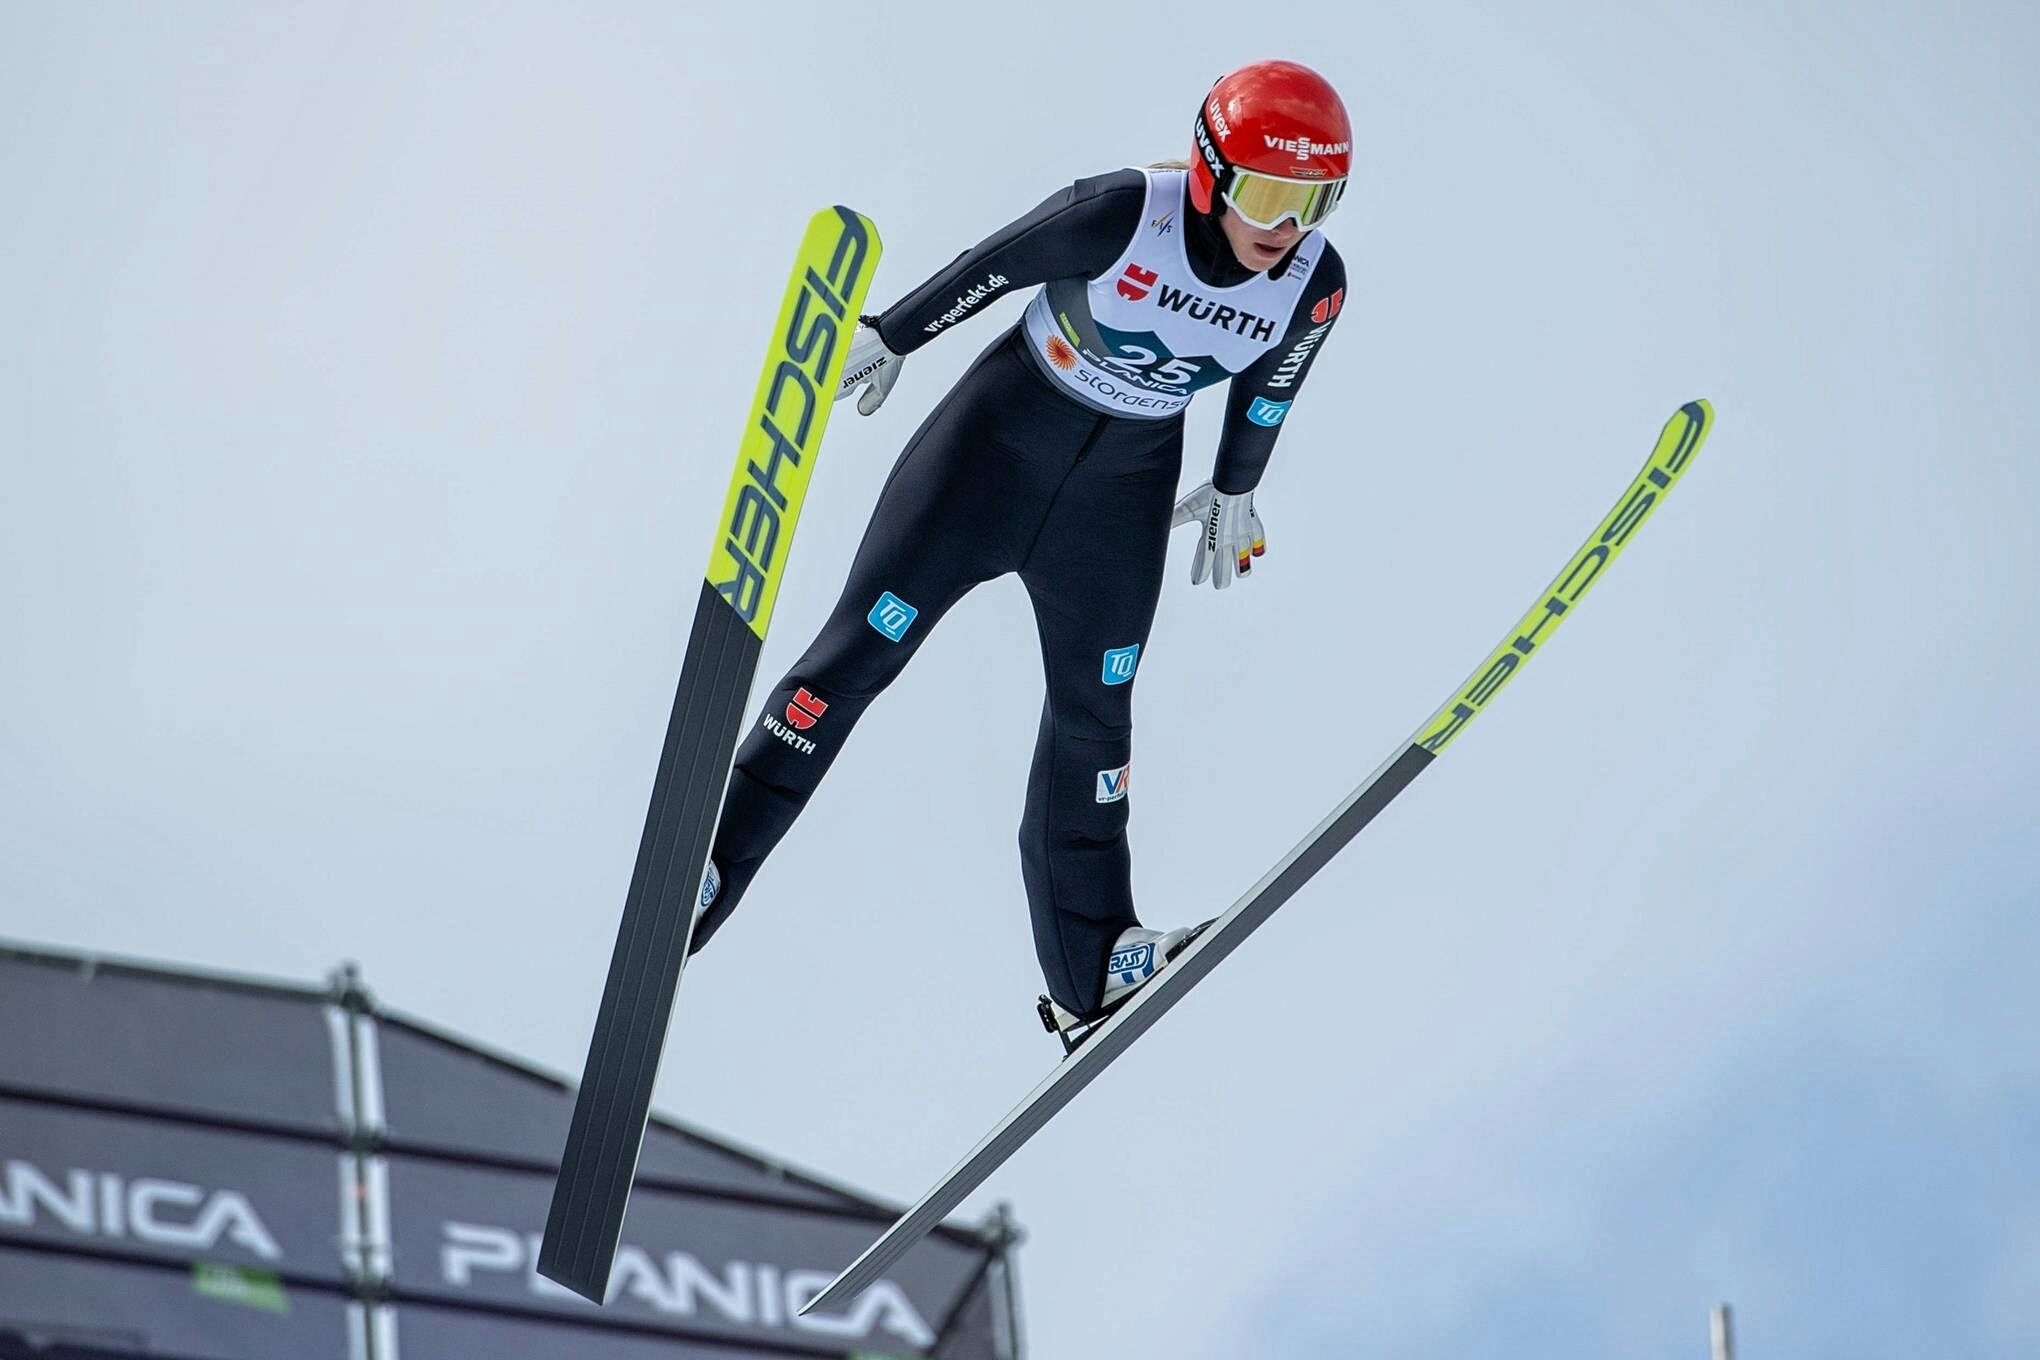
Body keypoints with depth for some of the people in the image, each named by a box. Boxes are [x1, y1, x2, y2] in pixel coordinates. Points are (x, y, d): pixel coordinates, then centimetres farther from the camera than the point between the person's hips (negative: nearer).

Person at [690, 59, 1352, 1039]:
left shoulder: (1314, 285, -18)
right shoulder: (1125, 213, -30)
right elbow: (992, 266, -13)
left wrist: (1235, 491, 17)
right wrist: (891, 336, 0)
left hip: (1123, 489, 3)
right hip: (1000, 434, -3)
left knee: (1092, 714, 11)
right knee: (860, 648, -3)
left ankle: (1088, 971, 21)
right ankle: (705, 866, 6)